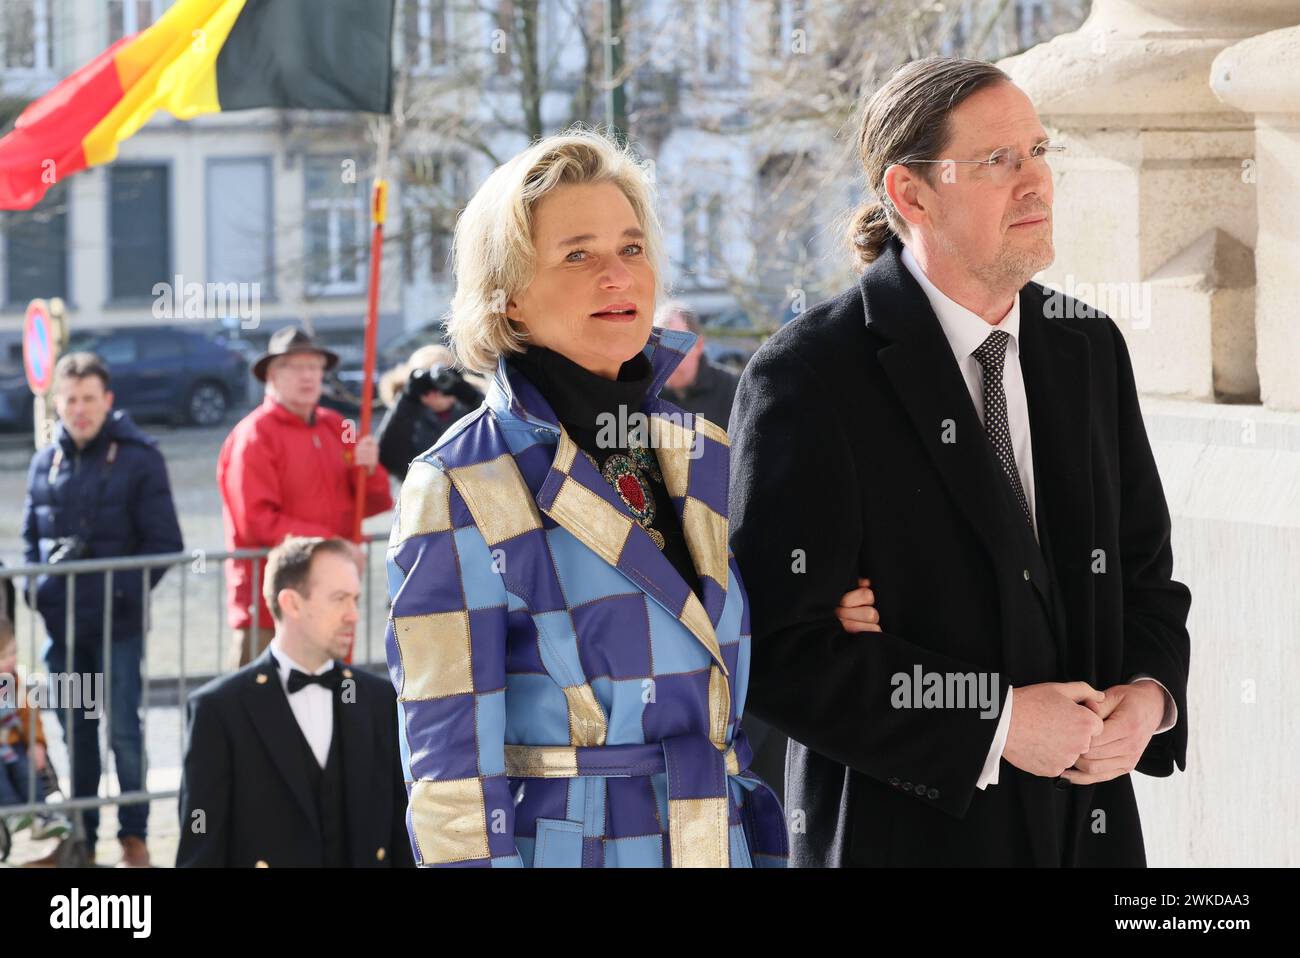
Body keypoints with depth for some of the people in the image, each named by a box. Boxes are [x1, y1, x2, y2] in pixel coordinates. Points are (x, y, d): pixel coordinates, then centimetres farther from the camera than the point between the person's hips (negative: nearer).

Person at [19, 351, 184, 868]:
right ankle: (79, 835, 21)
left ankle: (134, 835, 11)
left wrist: (125, 589, -18)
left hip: (118, 624, -4)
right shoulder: (46, 462, 8)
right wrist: (39, 584, 0)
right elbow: (31, 536, 17)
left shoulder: (138, 458, -6)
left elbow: (164, 543, -8)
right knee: (74, 732, 12)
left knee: (123, 729, 0)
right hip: (61, 622, 4)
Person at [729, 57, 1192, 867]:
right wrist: (993, 726, -19)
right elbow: (780, 649, -16)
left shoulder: (1090, 348, 7)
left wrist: (1151, 695, -6)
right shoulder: (810, 376, -12)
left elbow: (1146, 568, 14)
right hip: (910, 835, -5)